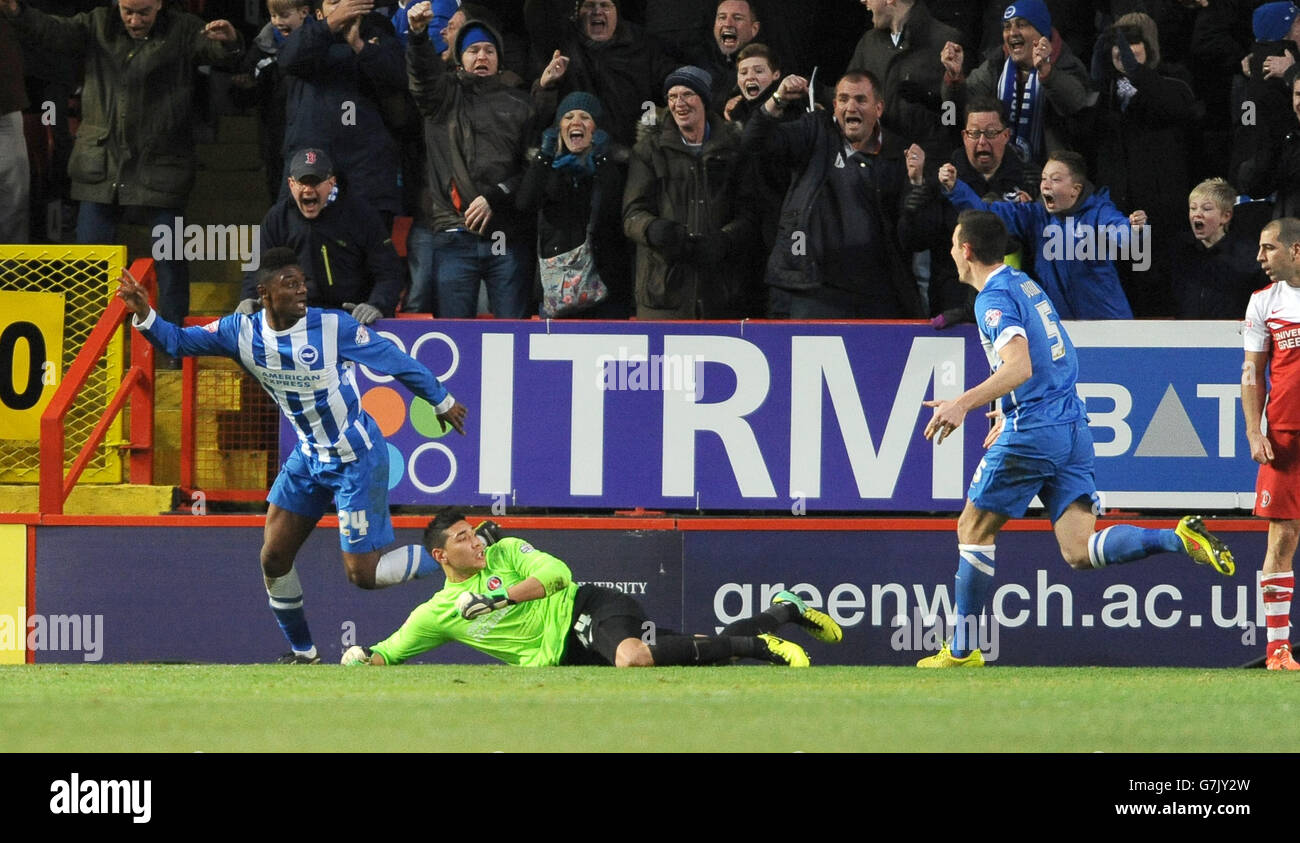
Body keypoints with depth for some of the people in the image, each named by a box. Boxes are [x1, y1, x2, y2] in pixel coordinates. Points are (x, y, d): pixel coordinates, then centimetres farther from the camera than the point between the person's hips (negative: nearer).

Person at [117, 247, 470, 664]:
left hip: (358, 458, -6)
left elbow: (395, 361, -8)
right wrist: (144, 315, -20)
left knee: (362, 572, -8)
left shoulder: (334, 328, -20)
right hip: (309, 456, 6)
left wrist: (442, 401, 4)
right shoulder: (244, 332, -7)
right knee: (274, 558, 5)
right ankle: (302, 650, 25)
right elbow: (179, 342, 0)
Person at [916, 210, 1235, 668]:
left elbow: (1019, 367, -25)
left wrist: (963, 404, -33)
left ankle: (962, 651, 12)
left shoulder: (995, 297, -10)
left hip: (1032, 433, -8)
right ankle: (1180, 537, -20)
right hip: (1072, 427, 8)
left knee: (974, 529, 8)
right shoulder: (1025, 284, 18)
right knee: (1080, 552, -1)